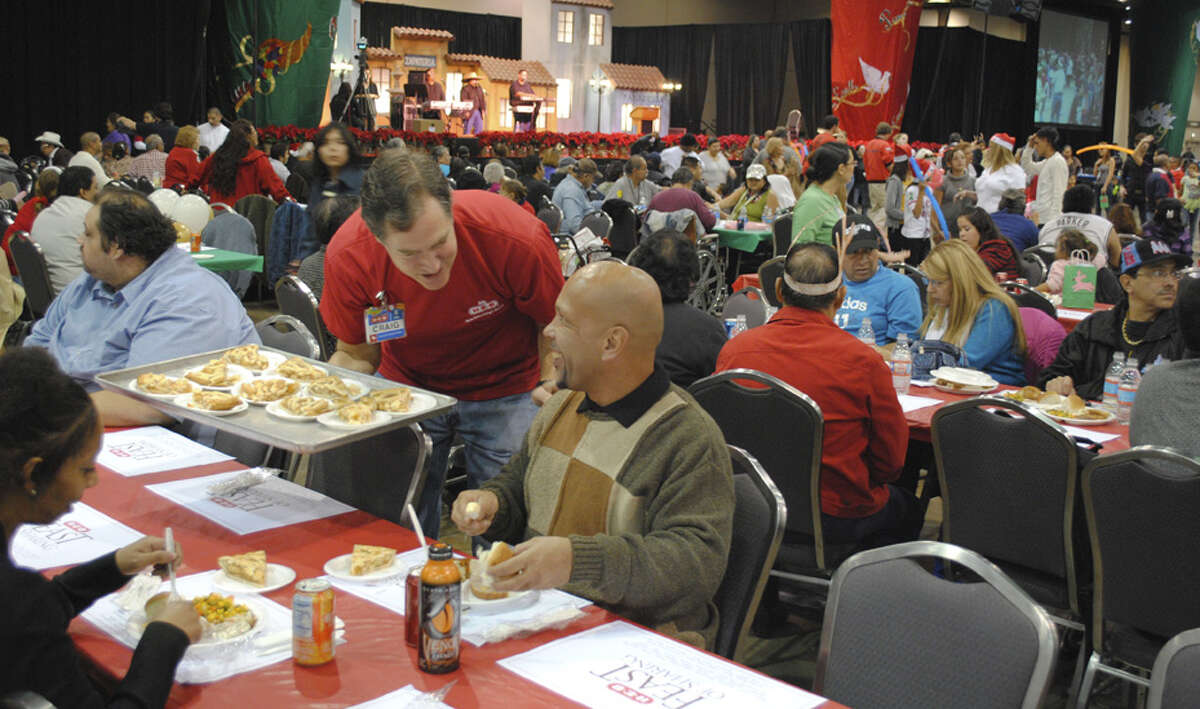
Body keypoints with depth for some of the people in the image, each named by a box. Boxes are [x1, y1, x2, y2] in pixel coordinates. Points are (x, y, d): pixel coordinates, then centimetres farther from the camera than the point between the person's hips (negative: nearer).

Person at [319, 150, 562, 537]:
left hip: (504, 391, -1)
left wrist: (552, 384, -25)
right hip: (406, 385, 2)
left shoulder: (517, 239, -29)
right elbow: (358, 353, -6)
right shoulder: (347, 256, -22)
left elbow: (554, 324, -9)